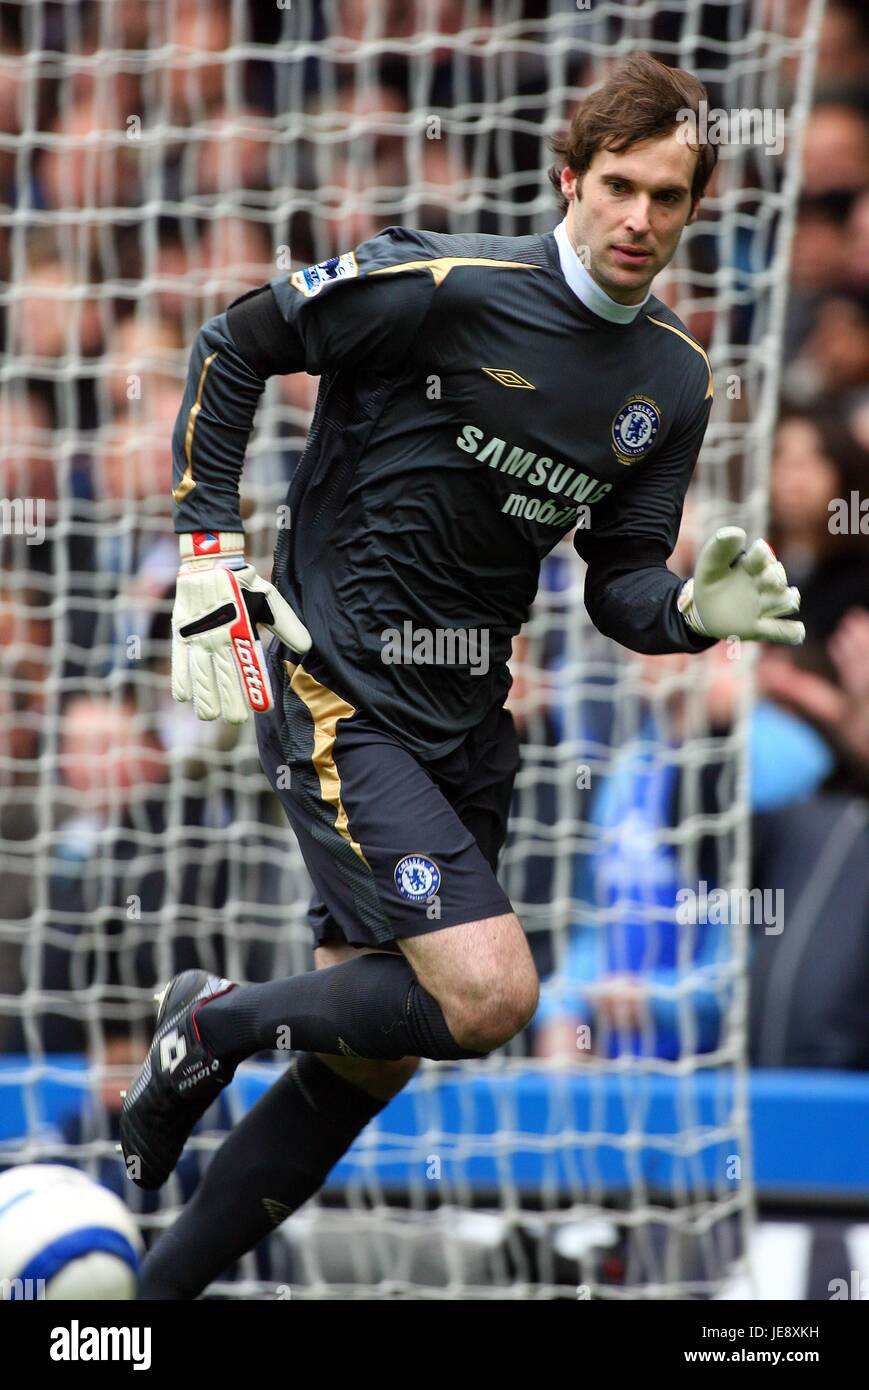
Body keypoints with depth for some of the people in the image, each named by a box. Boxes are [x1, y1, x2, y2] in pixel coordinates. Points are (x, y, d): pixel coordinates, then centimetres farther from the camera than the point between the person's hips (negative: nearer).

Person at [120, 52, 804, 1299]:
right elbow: (233, 346, -4)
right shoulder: (446, 286, -14)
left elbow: (619, 584, 11)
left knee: (370, 1059, 8)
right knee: (489, 993, -21)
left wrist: (694, 612, -12)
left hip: (467, 721, 7)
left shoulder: (675, 381, 6)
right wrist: (208, 554, -9)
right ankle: (218, 1023, 3)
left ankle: (160, 1288, 23)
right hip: (336, 697, -7)